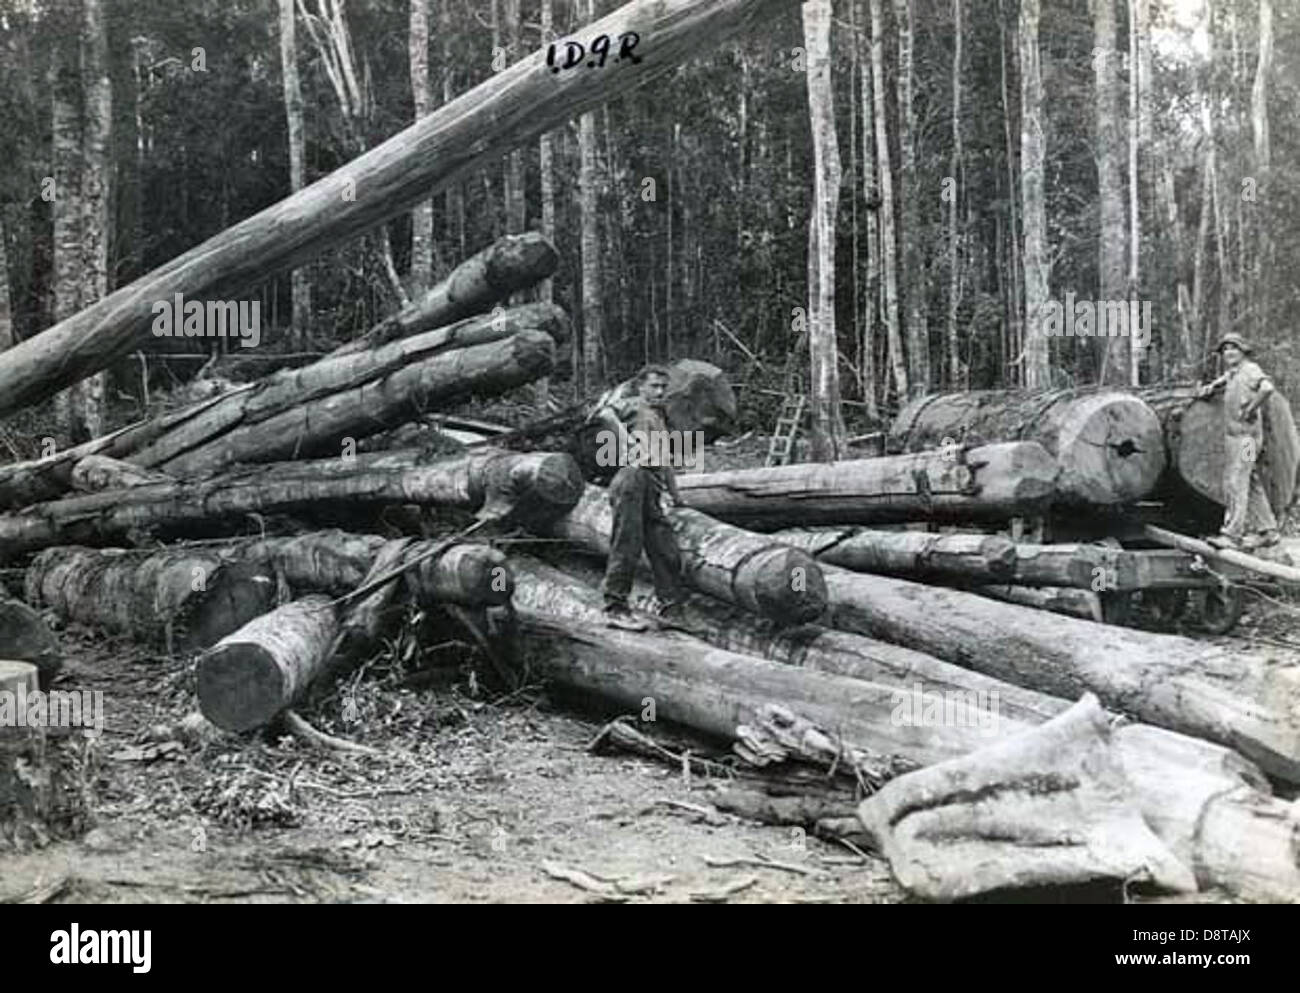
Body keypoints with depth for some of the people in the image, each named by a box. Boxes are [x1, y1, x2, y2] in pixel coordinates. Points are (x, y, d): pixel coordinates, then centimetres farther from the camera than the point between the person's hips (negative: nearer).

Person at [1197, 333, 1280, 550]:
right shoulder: (1230, 374, 16)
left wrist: (1250, 409, -21)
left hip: (1246, 434, -9)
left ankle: (1232, 534, -15)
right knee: (1252, 485, 13)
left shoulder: (1250, 370, -9)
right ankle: (1267, 530, 20)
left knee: (1236, 483, -13)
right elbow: (1223, 381, 38)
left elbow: (1267, 387, -28)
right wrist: (1210, 387, 16)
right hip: (1232, 435, 9)